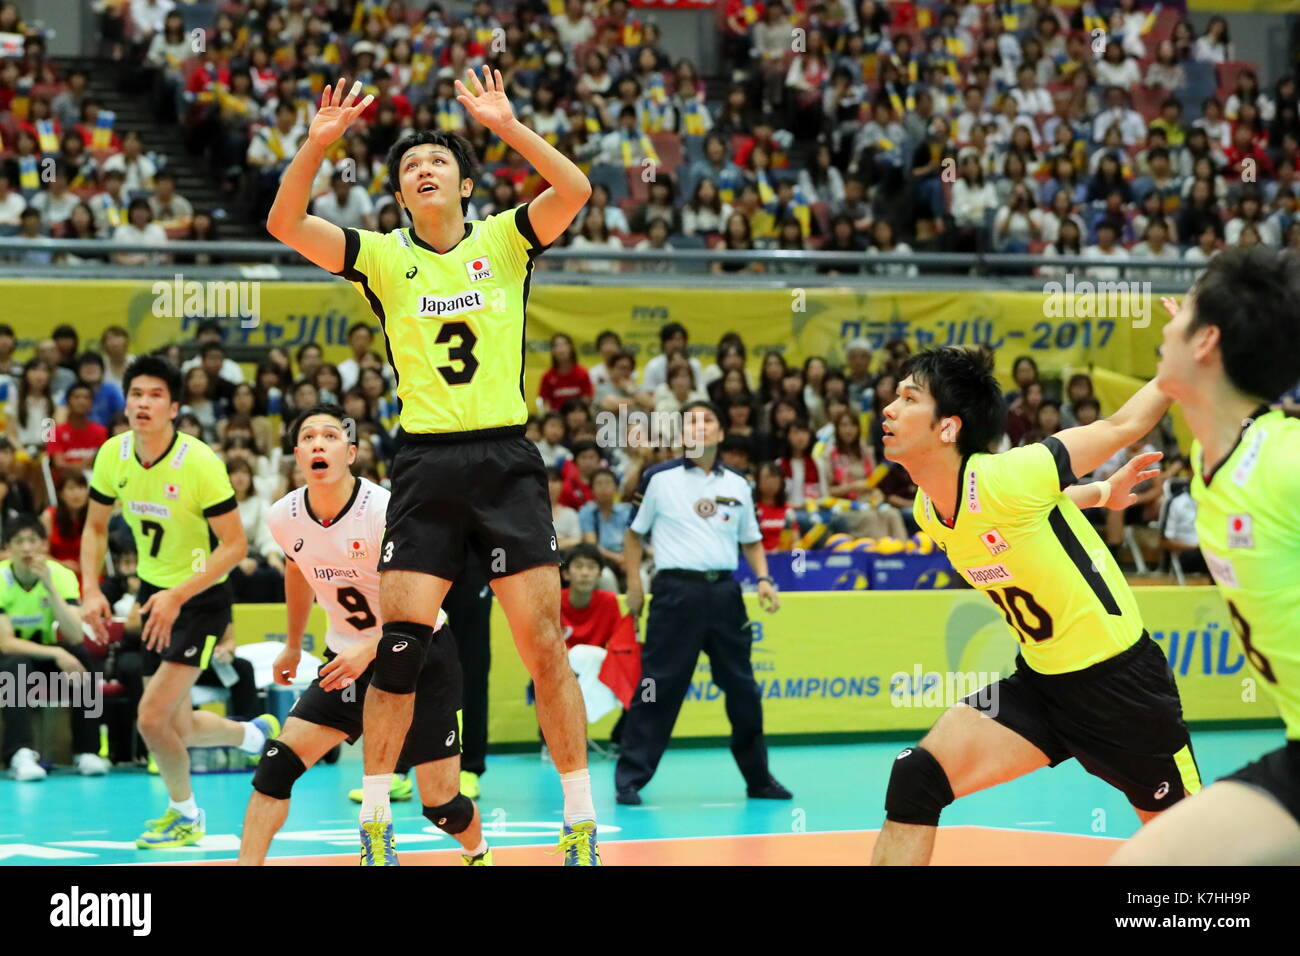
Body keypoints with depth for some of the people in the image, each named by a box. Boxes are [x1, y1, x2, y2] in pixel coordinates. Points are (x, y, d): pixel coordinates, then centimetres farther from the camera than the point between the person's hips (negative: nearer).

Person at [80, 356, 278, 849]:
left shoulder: (200, 462, -23)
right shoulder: (112, 455, -7)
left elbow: (235, 545, -21)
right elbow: (95, 526, 8)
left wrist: (178, 596, -29)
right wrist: (91, 589, -6)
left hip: (201, 599, -6)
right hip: (155, 594, 6)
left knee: (152, 716, -14)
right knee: (178, 729, 12)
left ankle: (185, 813, 11)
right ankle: (256, 733, 43)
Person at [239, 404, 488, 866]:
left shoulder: (384, 511, -24)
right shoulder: (285, 517, -7)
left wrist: (370, 649, -39)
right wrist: (293, 647, 26)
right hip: (348, 659, 4)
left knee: (440, 803, -2)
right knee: (279, 760, -15)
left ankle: (478, 853, 31)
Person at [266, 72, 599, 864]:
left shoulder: (505, 241, 4)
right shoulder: (384, 258, 5)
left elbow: (575, 190, -14)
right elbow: (286, 225, -7)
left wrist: (506, 124, -21)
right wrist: (318, 143, -19)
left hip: (507, 458, -1)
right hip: (426, 464, 1)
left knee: (545, 645, -2)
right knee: (397, 645, -3)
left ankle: (581, 825, 6)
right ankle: (374, 822, 8)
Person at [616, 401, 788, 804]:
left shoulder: (737, 485, 11)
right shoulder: (659, 478, 2)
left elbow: (751, 540, 20)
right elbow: (634, 533, 10)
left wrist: (764, 579, 4)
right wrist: (634, 583, 2)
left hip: (723, 591, 4)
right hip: (676, 589, -4)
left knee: (742, 687, 7)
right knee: (659, 686, -6)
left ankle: (758, 778, 18)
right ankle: (629, 778, -1)